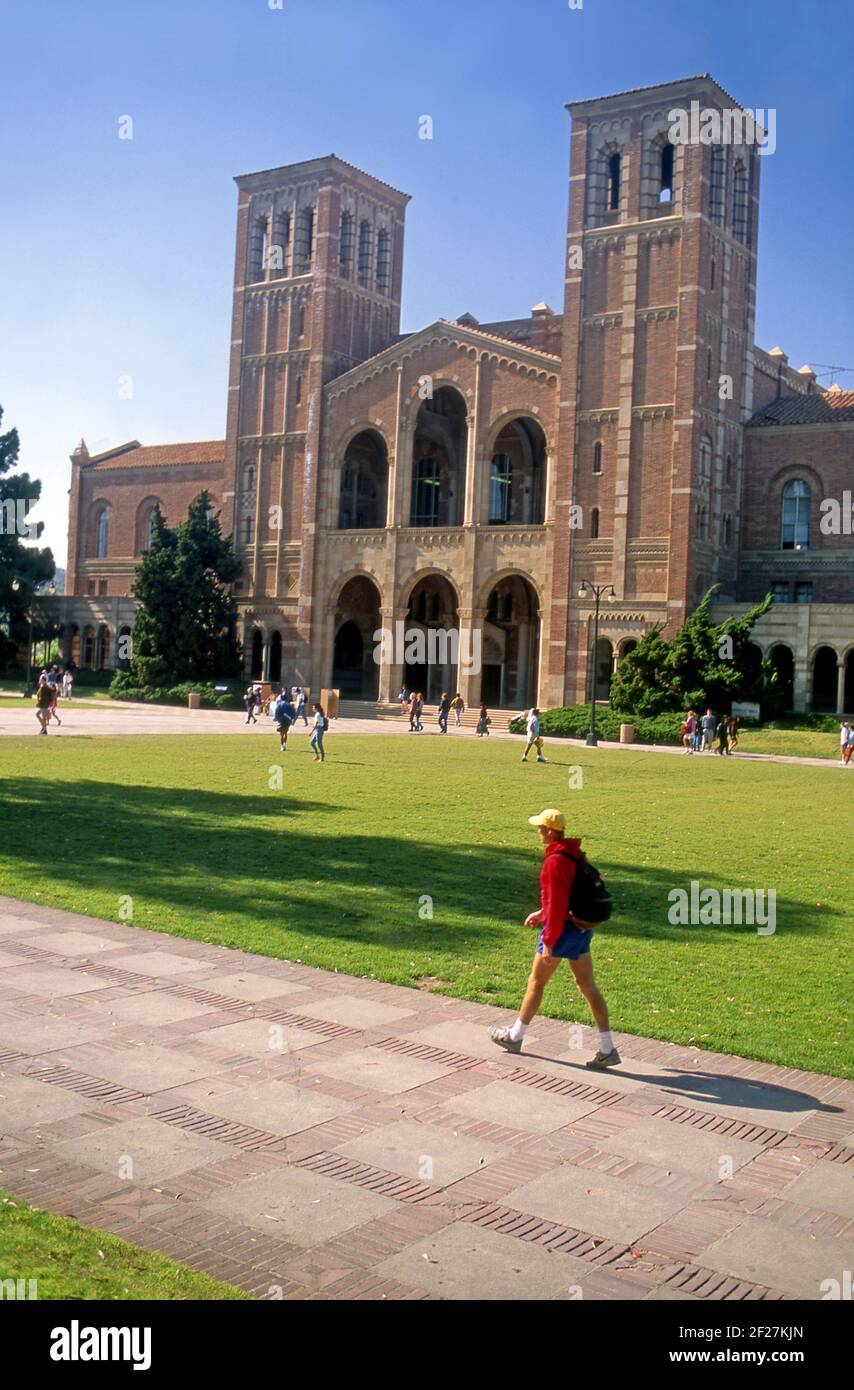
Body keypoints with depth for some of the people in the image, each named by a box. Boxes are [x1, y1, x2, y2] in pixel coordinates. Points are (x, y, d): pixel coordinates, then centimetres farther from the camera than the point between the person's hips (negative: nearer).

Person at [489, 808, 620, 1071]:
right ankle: (607, 1050, 8)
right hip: (582, 928, 9)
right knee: (588, 986, 9)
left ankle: (515, 1037, 26)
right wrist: (541, 913, 23)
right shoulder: (575, 855, 8)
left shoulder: (555, 861, -21)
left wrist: (548, 941, -20)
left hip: (563, 929, -8)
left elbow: (557, 904, -24)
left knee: (536, 982, 9)